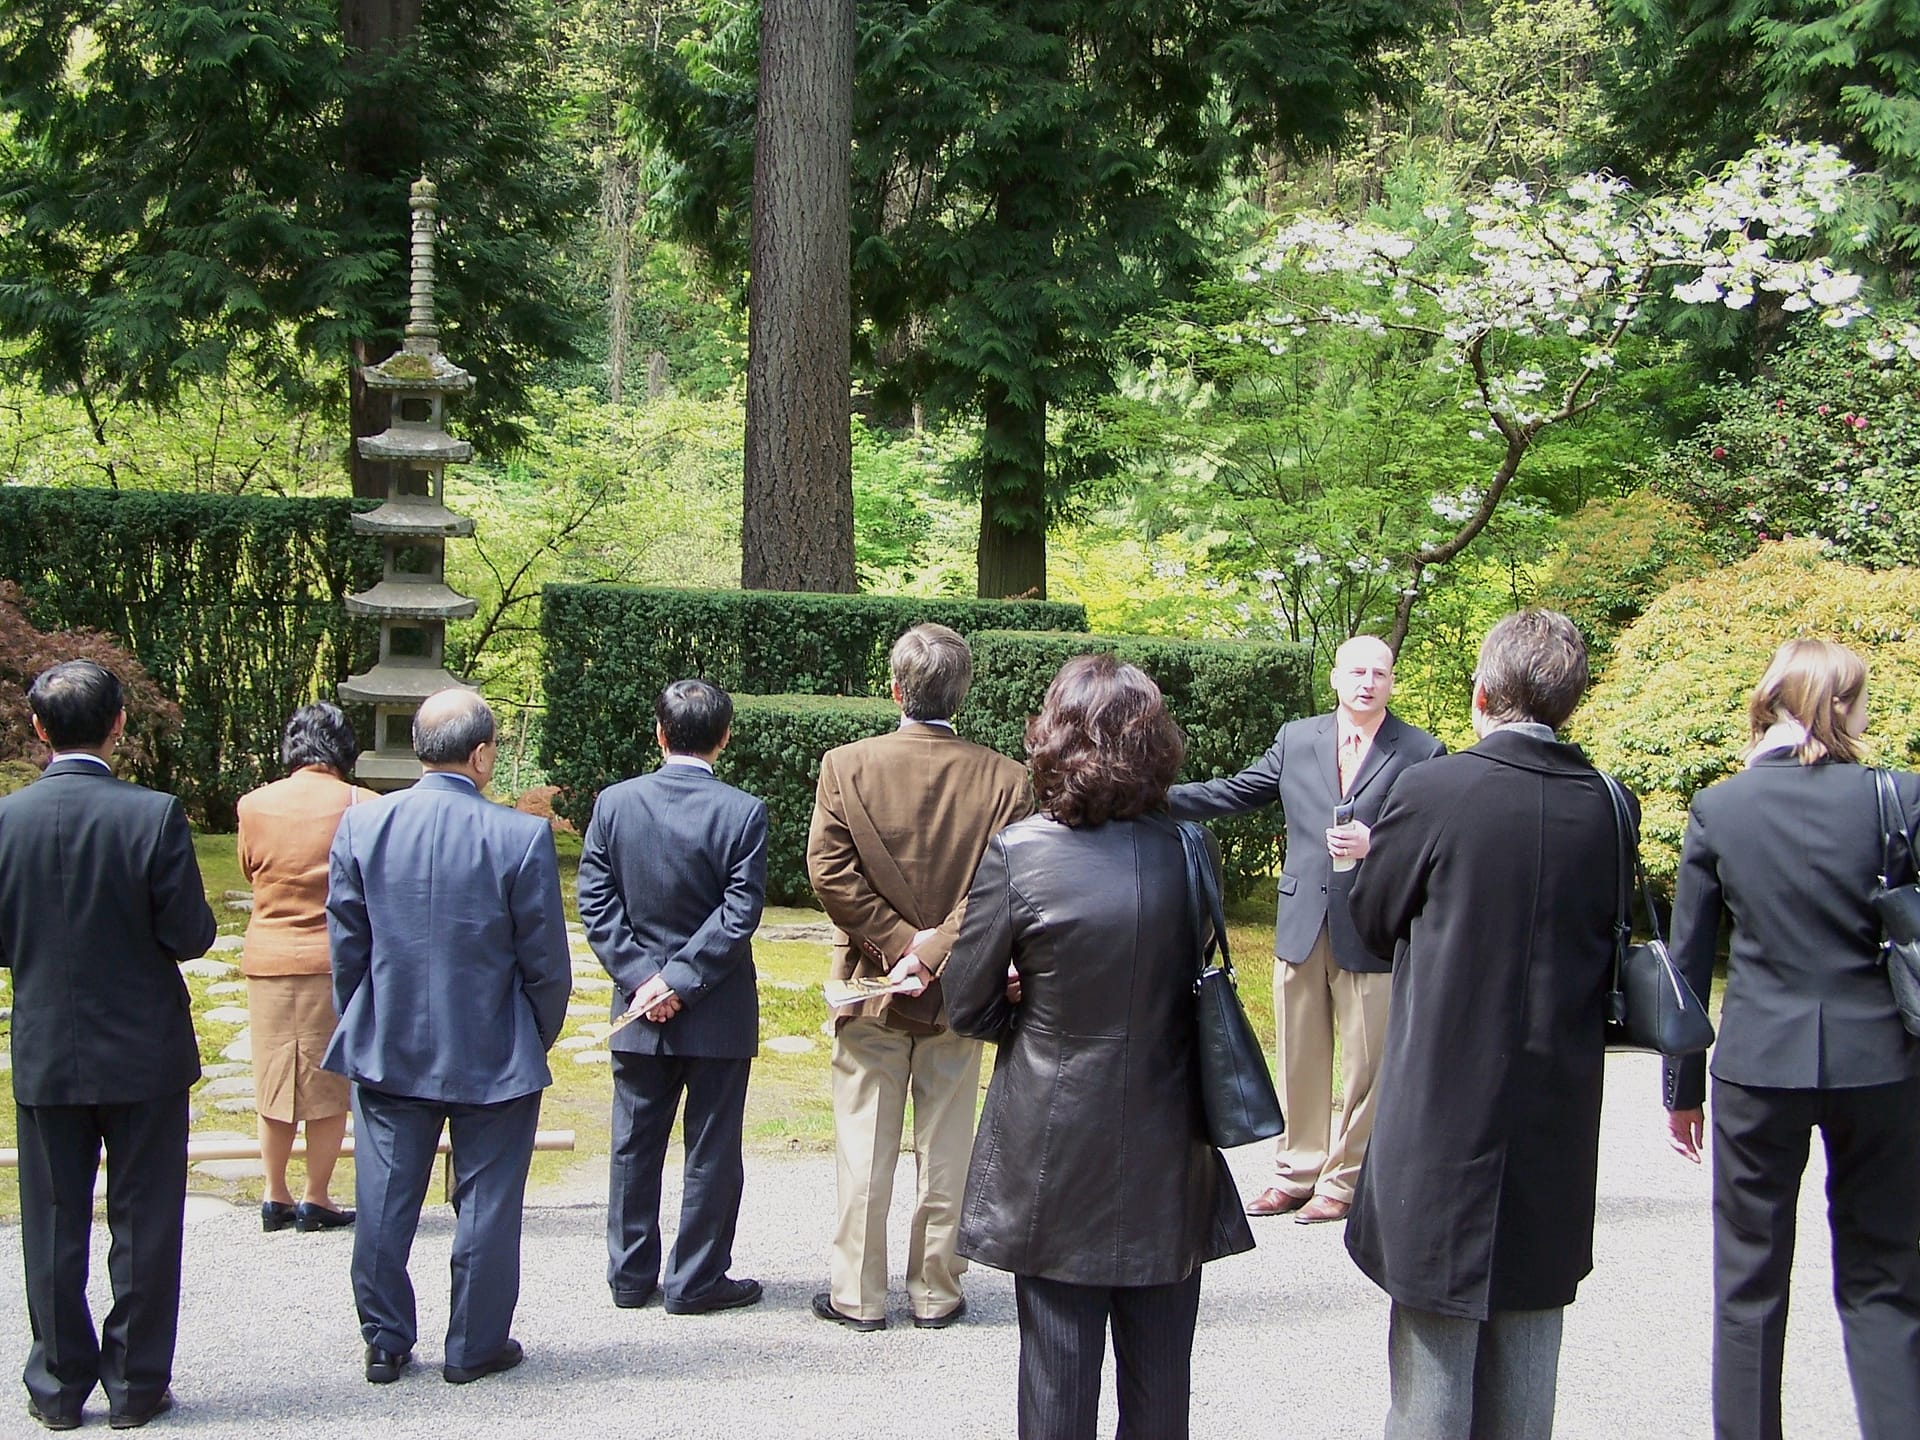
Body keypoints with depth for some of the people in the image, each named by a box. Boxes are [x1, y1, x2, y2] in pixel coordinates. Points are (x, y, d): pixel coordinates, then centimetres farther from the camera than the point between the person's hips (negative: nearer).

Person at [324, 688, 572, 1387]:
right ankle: (475, 1347, 18)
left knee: (385, 1202, 12)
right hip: (494, 1056, -3)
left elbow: (345, 946, 3)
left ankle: (385, 1343, 20)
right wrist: (541, 1038, 8)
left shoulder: (360, 825, -5)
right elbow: (545, 960, -8)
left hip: (386, 1050, 3)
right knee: (485, 1205, 10)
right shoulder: (521, 836, -15)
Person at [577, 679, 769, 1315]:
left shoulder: (615, 803, -3)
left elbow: (596, 902, -5)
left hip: (638, 1008, 3)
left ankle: (630, 1275, 20)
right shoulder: (742, 812, -11)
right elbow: (739, 913, -15)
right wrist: (680, 981, -11)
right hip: (719, 1014, -3)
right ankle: (697, 1281, 13)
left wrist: (642, 976, -6)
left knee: (635, 1144, 13)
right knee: (711, 1151, 7)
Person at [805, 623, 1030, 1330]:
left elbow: (829, 870, -13)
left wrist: (899, 941, -10)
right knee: (945, 1150, 10)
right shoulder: (1006, 779, -8)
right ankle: (936, 1292, 18)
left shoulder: (846, 766, -9)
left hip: (871, 982, -1)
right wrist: (933, 950, -15)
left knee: (864, 1147, 8)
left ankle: (858, 1294, 14)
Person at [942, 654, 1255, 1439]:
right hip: (1166, 1165, 2)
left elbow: (968, 1005, -7)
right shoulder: (1186, 849, -7)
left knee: (1058, 1371, 8)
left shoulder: (1016, 853, -15)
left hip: (1055, 1154, -2)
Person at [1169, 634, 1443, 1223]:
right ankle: (1296, 1173, 24)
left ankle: (1345, 1180, 16)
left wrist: (1375, 844, -21)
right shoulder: (1297, 738, 9)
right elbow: (1234, 792, 11)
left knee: (1365, 1064, 3)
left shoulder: (1422, 753, -3)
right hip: (1302, 928, 4)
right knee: (1297, 1060, 11)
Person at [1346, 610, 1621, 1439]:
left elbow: (1372, 926, -1)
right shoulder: (1604, 807, -3)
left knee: (1437, 1335, 4)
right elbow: (1614, 945, 9)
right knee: (1528, 1328, 15)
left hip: (1446, 1099, -4)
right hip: (1556, 1117, 4)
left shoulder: (1432, 793, -14)